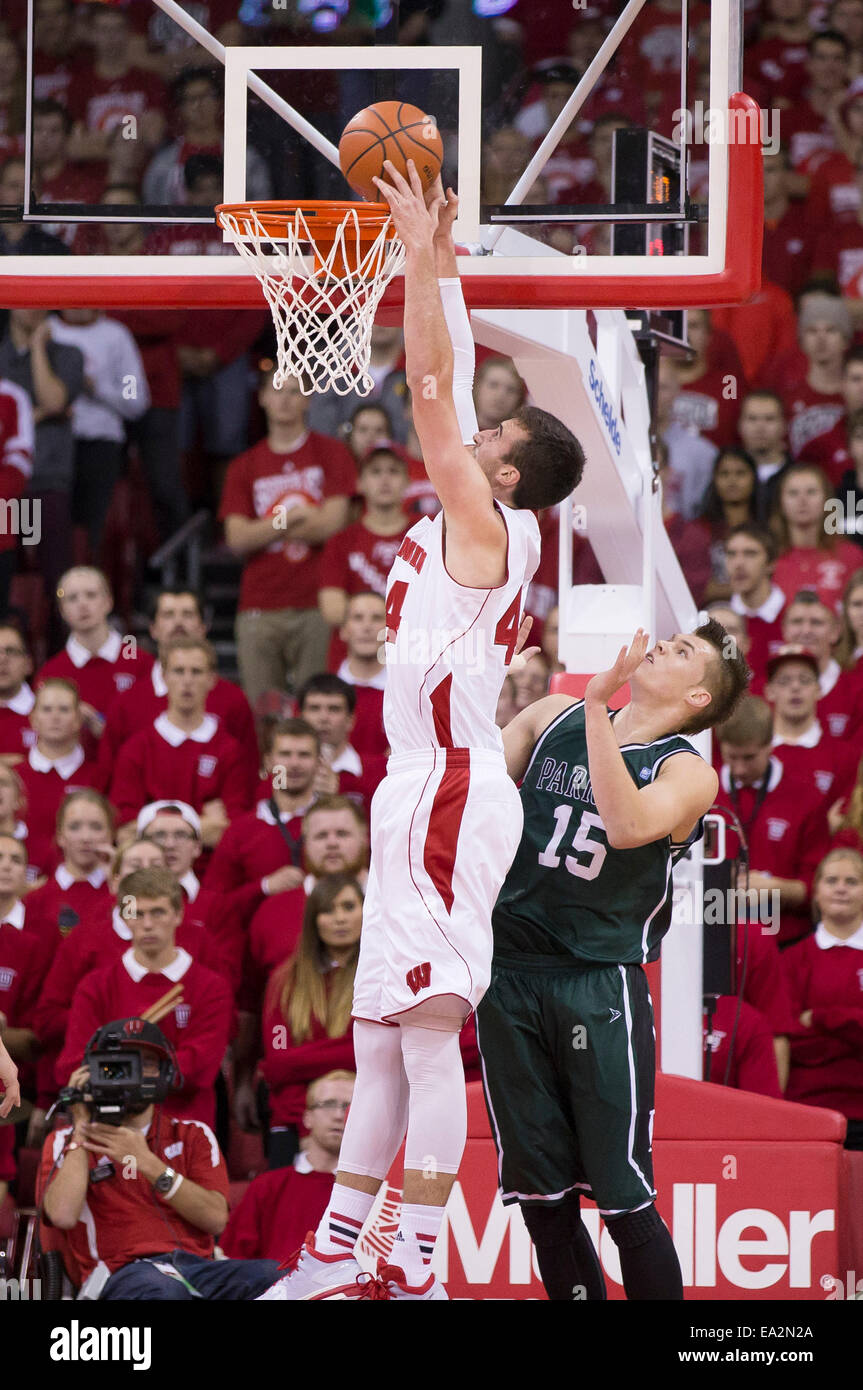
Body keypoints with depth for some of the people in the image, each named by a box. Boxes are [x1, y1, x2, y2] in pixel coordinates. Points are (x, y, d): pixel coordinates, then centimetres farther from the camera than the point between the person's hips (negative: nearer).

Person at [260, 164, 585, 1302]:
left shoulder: (488, 524, -8)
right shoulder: (478, 522, 15)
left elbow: (434, 391, -12)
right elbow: (449, 389, 23)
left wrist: (421, 255, -8)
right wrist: (440, 265, 23)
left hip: (451, 792, -10)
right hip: (425, 793, 10)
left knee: (430, 1028, -13)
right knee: (381, 1036, 12)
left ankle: (417, 1271, -17)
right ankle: (333, 1258, 16)